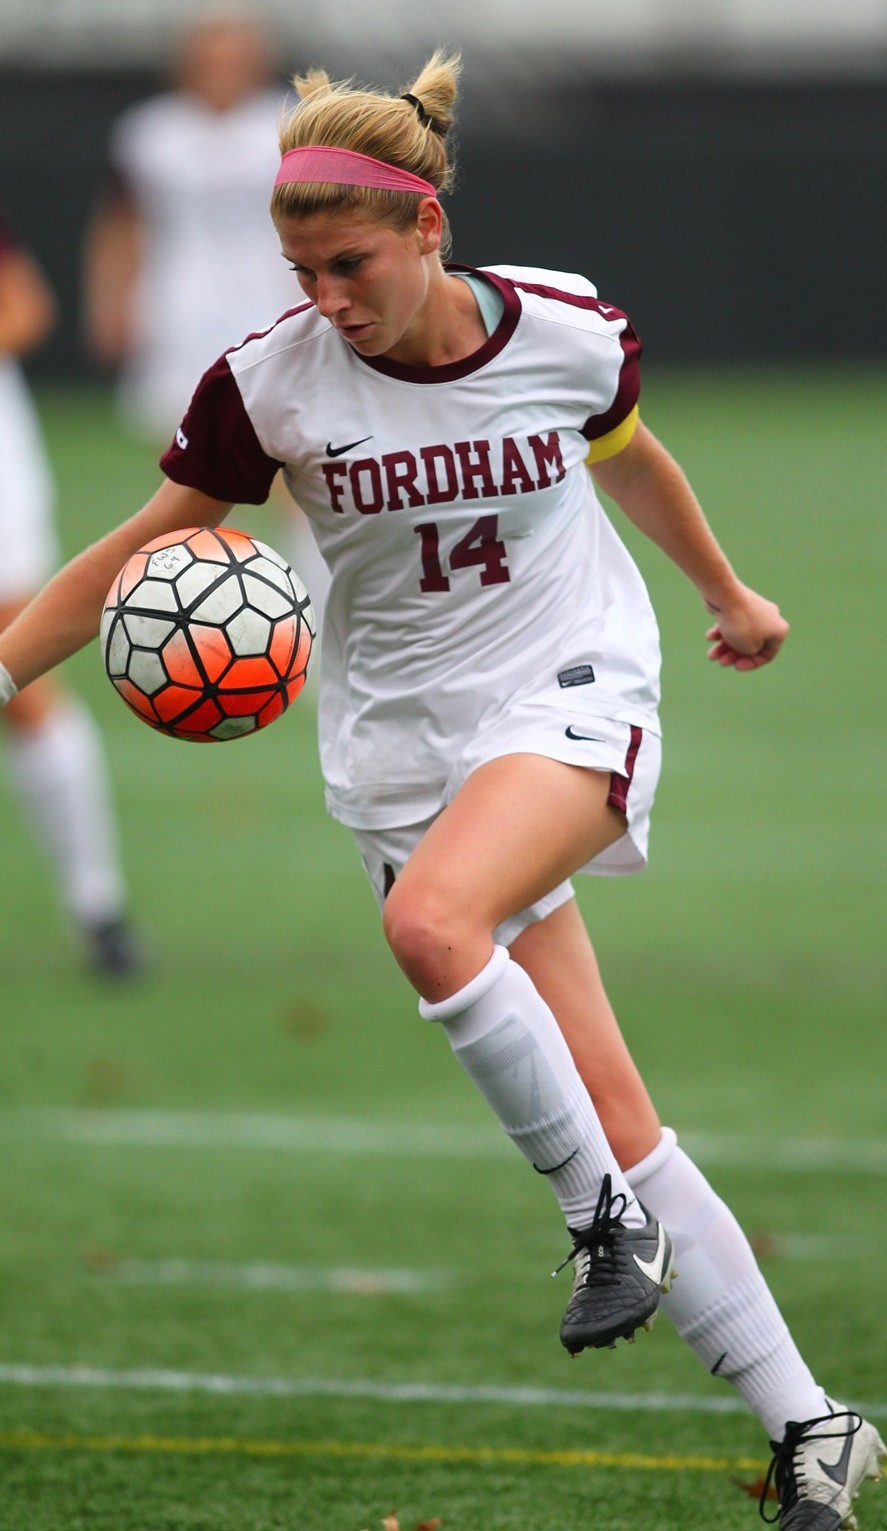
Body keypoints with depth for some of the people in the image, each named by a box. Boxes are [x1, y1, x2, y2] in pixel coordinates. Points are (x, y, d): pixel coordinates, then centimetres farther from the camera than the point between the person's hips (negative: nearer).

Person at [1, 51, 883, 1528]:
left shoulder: (565, 331, -10)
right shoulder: (271, 379, -11)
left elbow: (630, 457, 13)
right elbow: (133, 556, -2)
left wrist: (728, 595, 29)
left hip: (574, 691, -2)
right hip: (407, 733, 2)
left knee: (433, 918, -34)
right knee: (608, 1120, -5)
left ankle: (610, 1220, -16)